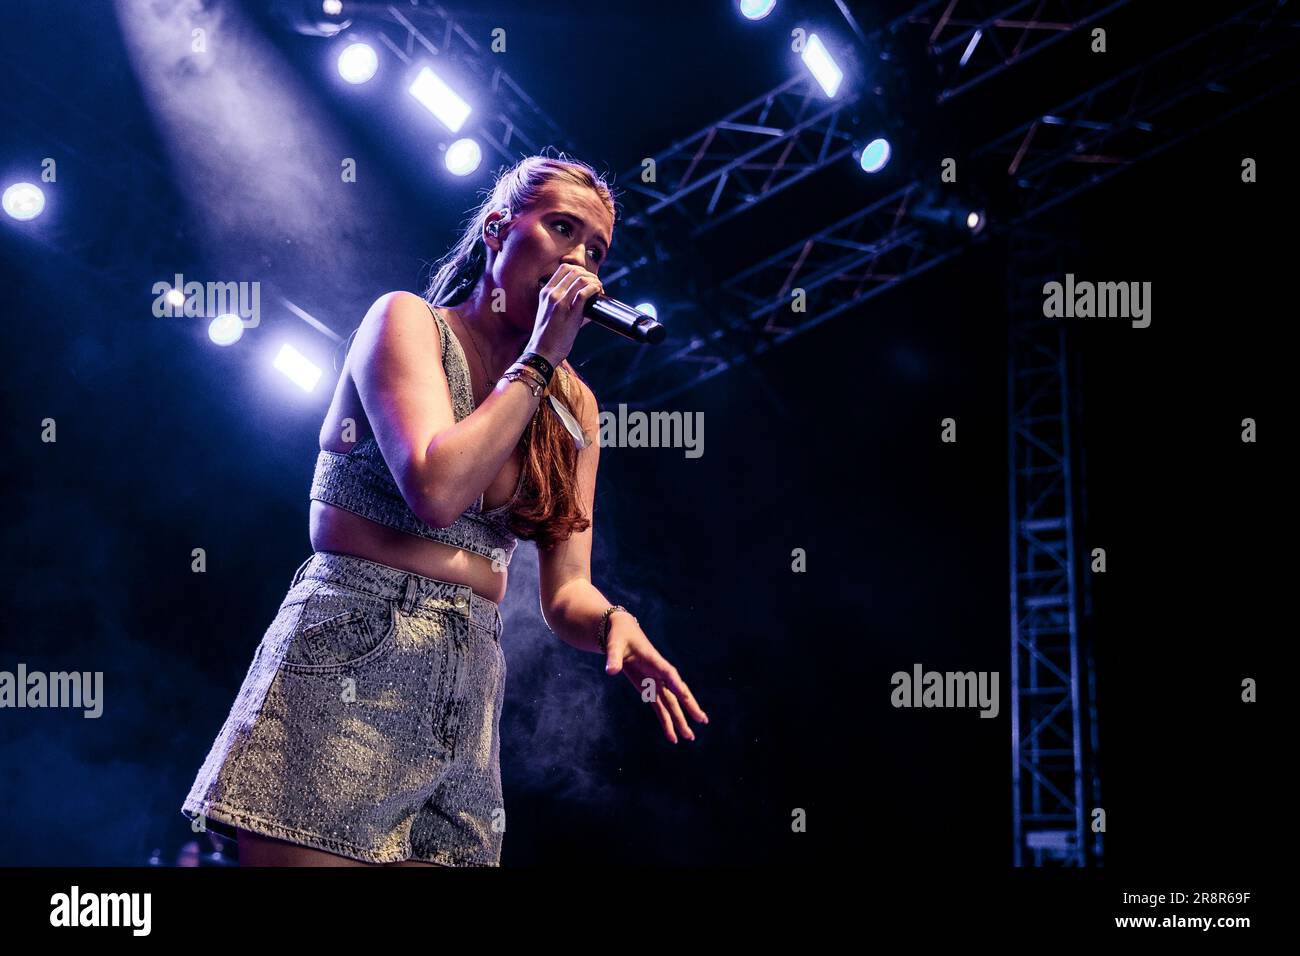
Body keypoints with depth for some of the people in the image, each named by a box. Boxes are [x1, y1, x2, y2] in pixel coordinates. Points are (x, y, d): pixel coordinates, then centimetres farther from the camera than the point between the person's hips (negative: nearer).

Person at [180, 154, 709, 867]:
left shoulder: (573, 406, 15)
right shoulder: (408, 320, -1)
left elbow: (566, 590, 8)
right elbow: (436, 488, -18)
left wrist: (613, 624, -15)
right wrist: (539, 360, -9)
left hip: (471, 687, 6)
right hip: (350, 659, -6)